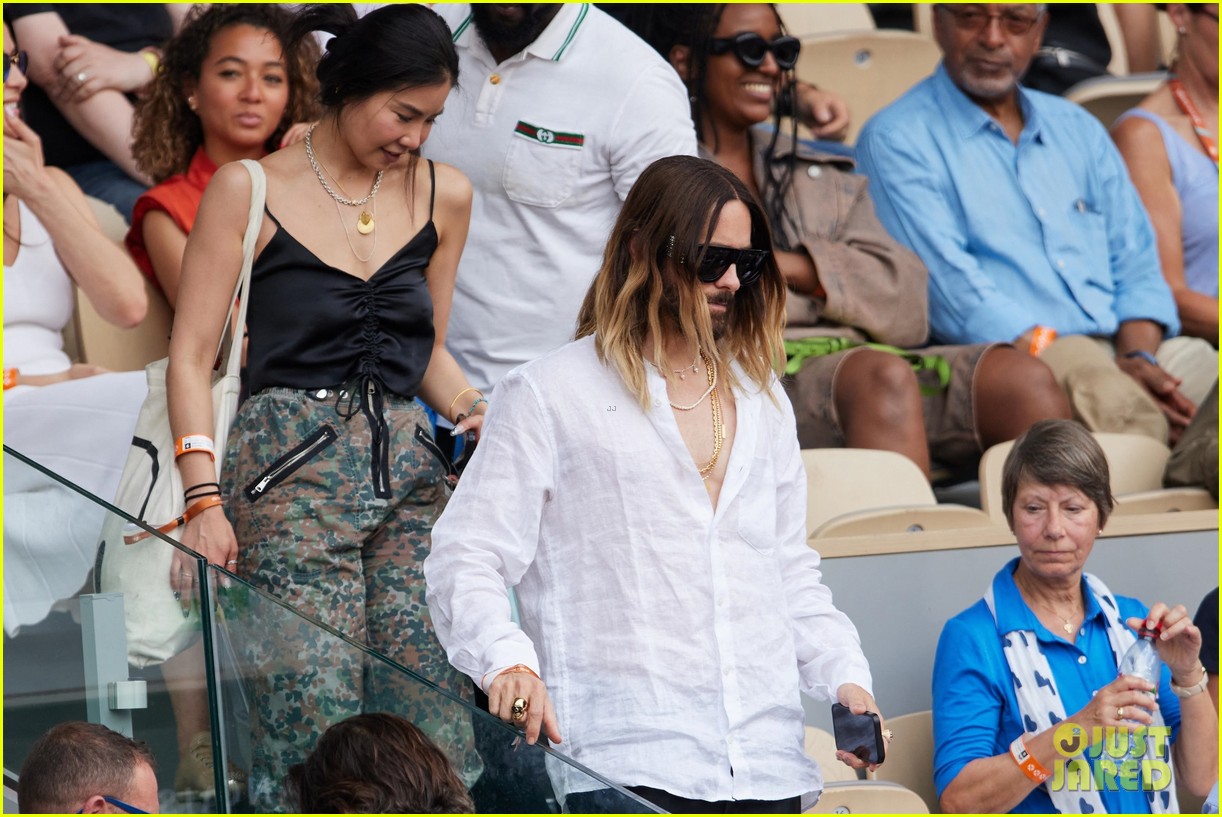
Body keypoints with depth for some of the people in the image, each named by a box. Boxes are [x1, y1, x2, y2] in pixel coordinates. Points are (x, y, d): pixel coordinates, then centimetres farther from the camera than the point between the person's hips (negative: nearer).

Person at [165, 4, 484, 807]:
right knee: (315, 713, -12)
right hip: (293, 467, -4)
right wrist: (205, 501, -10)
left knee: (434, 710, -7)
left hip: (410, 469, 4)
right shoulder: (250, 190, 1)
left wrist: (471, 408, 3)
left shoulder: (443, 195, 14)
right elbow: (191, 357, 0)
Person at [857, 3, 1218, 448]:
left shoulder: (1077, 129, 25)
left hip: (1125, 349, 5)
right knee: (1095, 379, -37)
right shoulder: (895, 140, 4)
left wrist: (1137, 356, -7)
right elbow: (953, 293, -8)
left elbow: (1136, 265, 18)